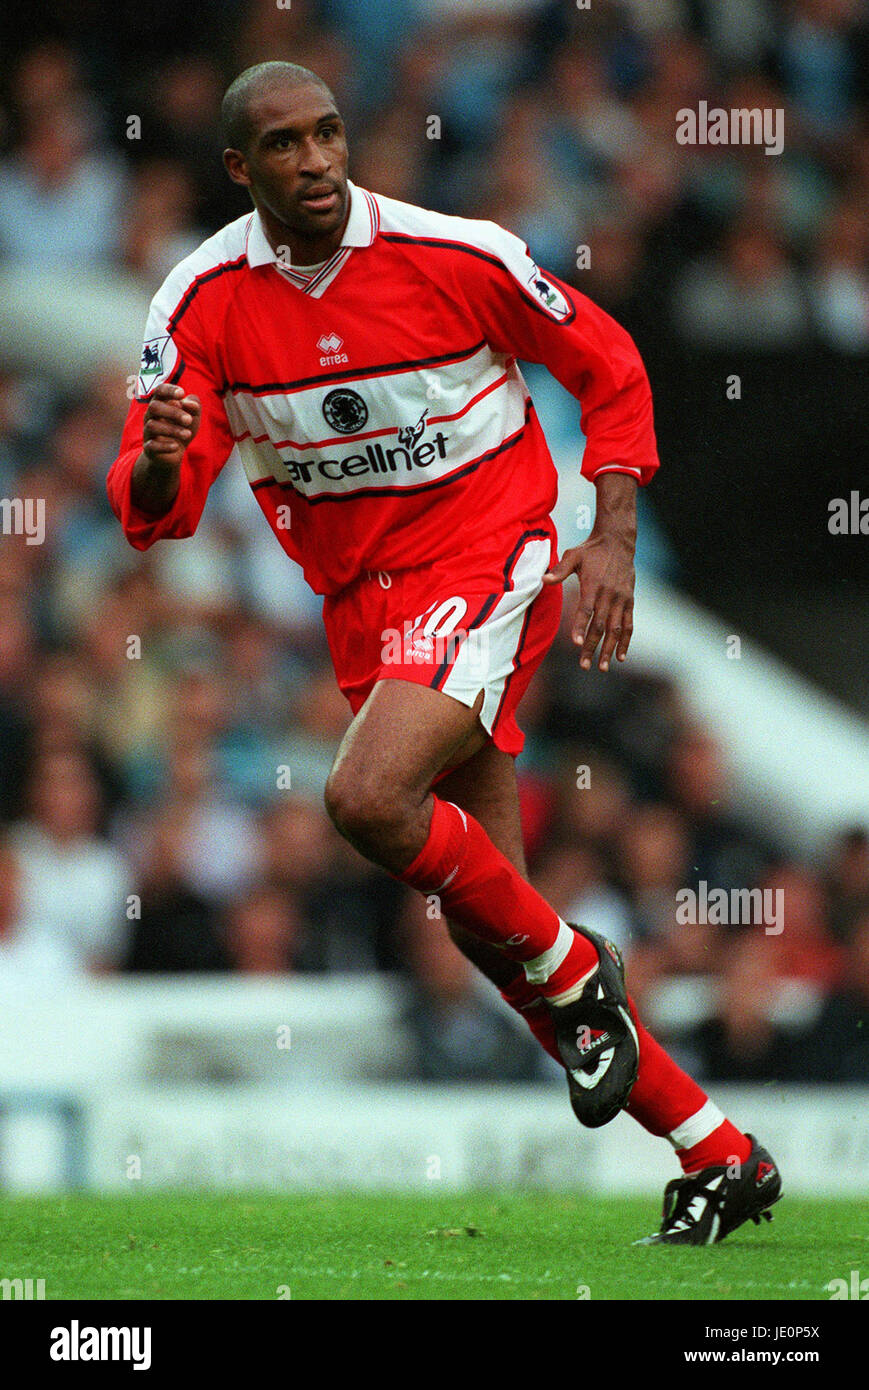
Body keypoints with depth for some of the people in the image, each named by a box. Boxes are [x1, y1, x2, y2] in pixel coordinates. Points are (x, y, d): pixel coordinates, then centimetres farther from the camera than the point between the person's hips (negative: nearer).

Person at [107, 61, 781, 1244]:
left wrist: (614, 539, -8)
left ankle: (574, 972, -4)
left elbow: (607, 364, 1)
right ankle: (719, 1156, 16)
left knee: (369, 798, -30)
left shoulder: (456, 257, -13)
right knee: (484, 918, 5)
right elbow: (156, 507, -9)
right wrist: (159, 465, -33)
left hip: (487, 564, -5)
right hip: (361, 603, 5)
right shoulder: (204, 303, -6)